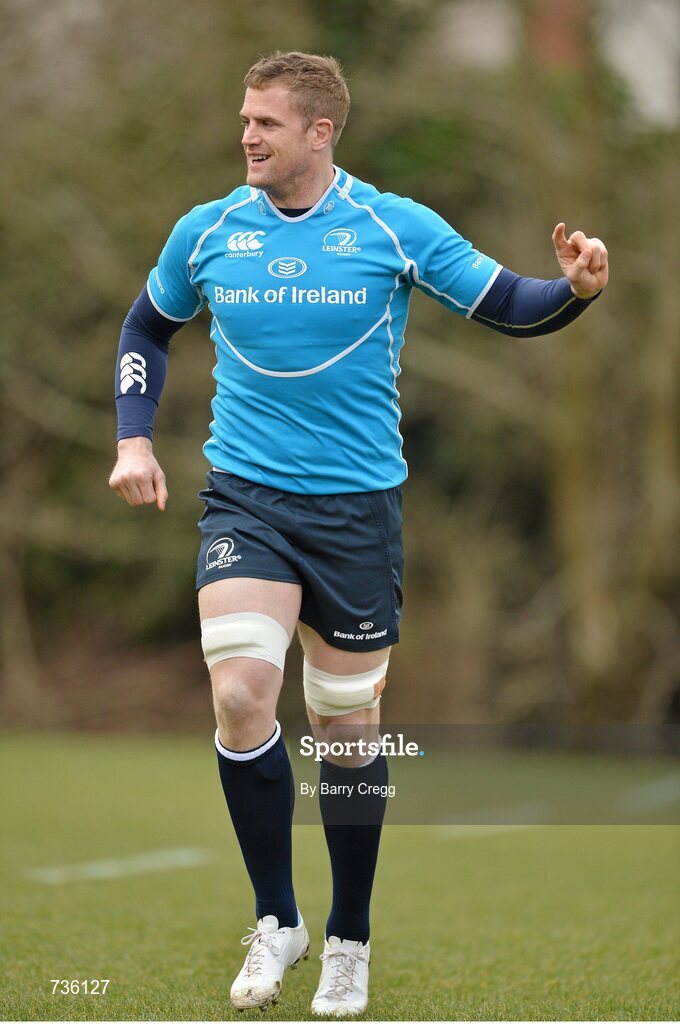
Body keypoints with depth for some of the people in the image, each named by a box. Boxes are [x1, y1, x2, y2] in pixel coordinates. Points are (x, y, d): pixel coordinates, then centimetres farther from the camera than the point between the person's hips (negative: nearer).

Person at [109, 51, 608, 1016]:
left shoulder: (398, 229, -5)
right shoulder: (207, 232, 2)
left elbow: (508, 306, -1)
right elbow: (147, 327, 18)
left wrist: (576, 288, -23)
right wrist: (134, 437, 6)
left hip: (357, 504, -1)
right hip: (245, 498, 1)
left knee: (348, 726, 7)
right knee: (240, 697, -18)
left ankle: (349, 939, 25)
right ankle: (276, 919, 1)